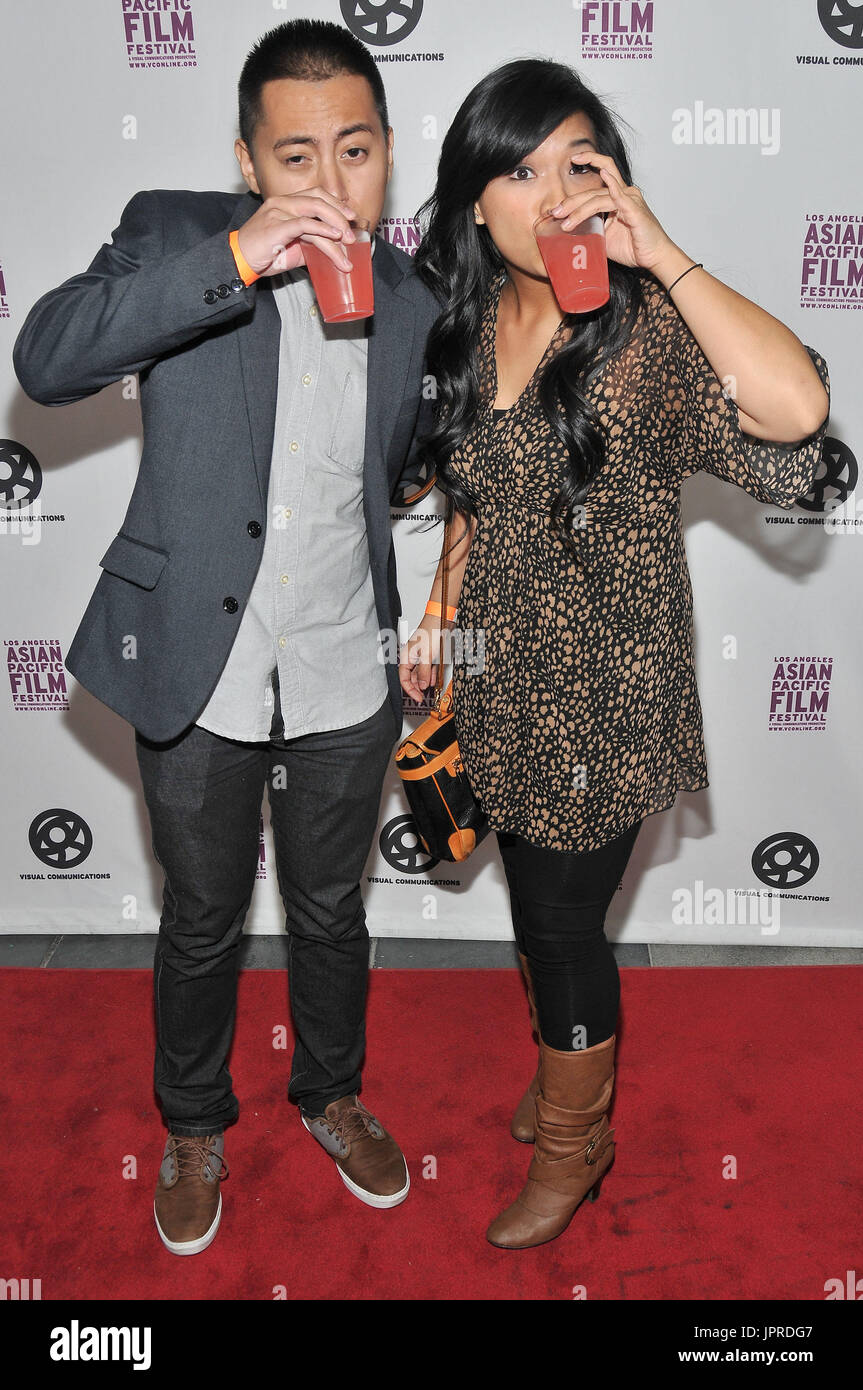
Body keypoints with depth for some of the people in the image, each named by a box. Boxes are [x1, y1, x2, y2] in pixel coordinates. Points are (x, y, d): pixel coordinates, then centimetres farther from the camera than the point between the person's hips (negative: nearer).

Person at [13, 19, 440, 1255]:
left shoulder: (409, 300, 1)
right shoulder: (174, 235, -8)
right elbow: (45, 358, -24)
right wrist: (234, 260, -32)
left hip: (344, 685, 3)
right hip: (196, 680, -2)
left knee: (331, 915, 20)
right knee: (203, 924, 15)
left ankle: (333, 1096, 47)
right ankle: (195, 1129, 42)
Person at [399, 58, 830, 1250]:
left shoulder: (646, 328, -18)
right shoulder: (470, 325, 1)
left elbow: (796, 410, -37)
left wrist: (657, 250, -33)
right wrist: (439, 613, 13)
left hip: (602, 693, -6)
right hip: (502, 677, 6)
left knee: (561, 922, 8)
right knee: (538, 903, 22)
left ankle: (573, 1142, 35)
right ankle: (570, 1070, 49)